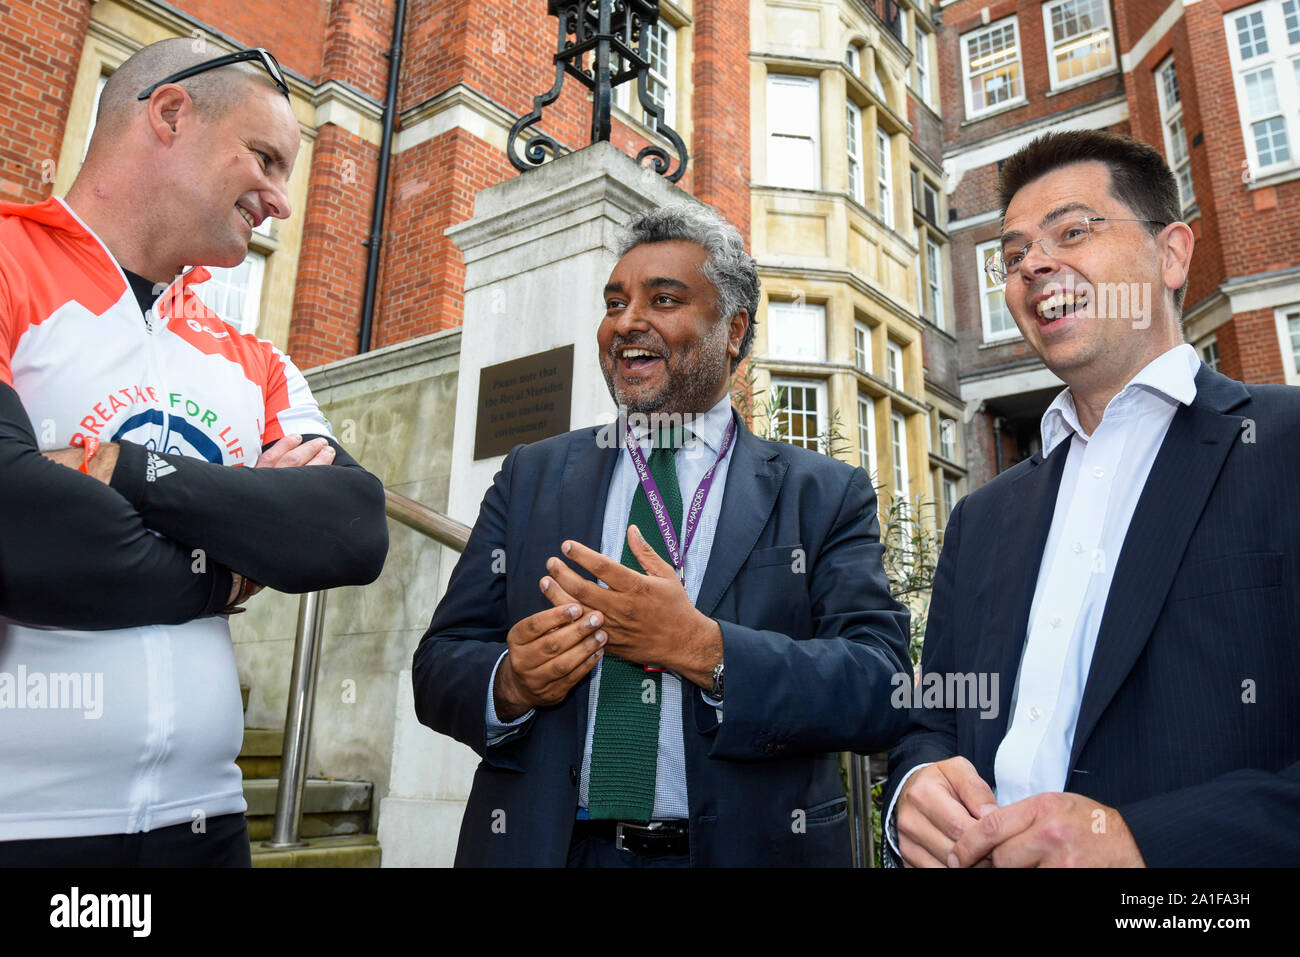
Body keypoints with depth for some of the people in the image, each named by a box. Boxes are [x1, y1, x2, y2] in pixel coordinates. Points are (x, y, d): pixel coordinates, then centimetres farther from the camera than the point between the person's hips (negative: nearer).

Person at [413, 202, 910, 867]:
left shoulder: (826, 495, -3)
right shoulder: (531, 477, 2)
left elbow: (883, 690, -13)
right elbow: (438, 664, 1)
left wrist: (703, 649, -25)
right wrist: (509, 683, -20)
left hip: (746, 846, -1)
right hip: (544, 844, 2)